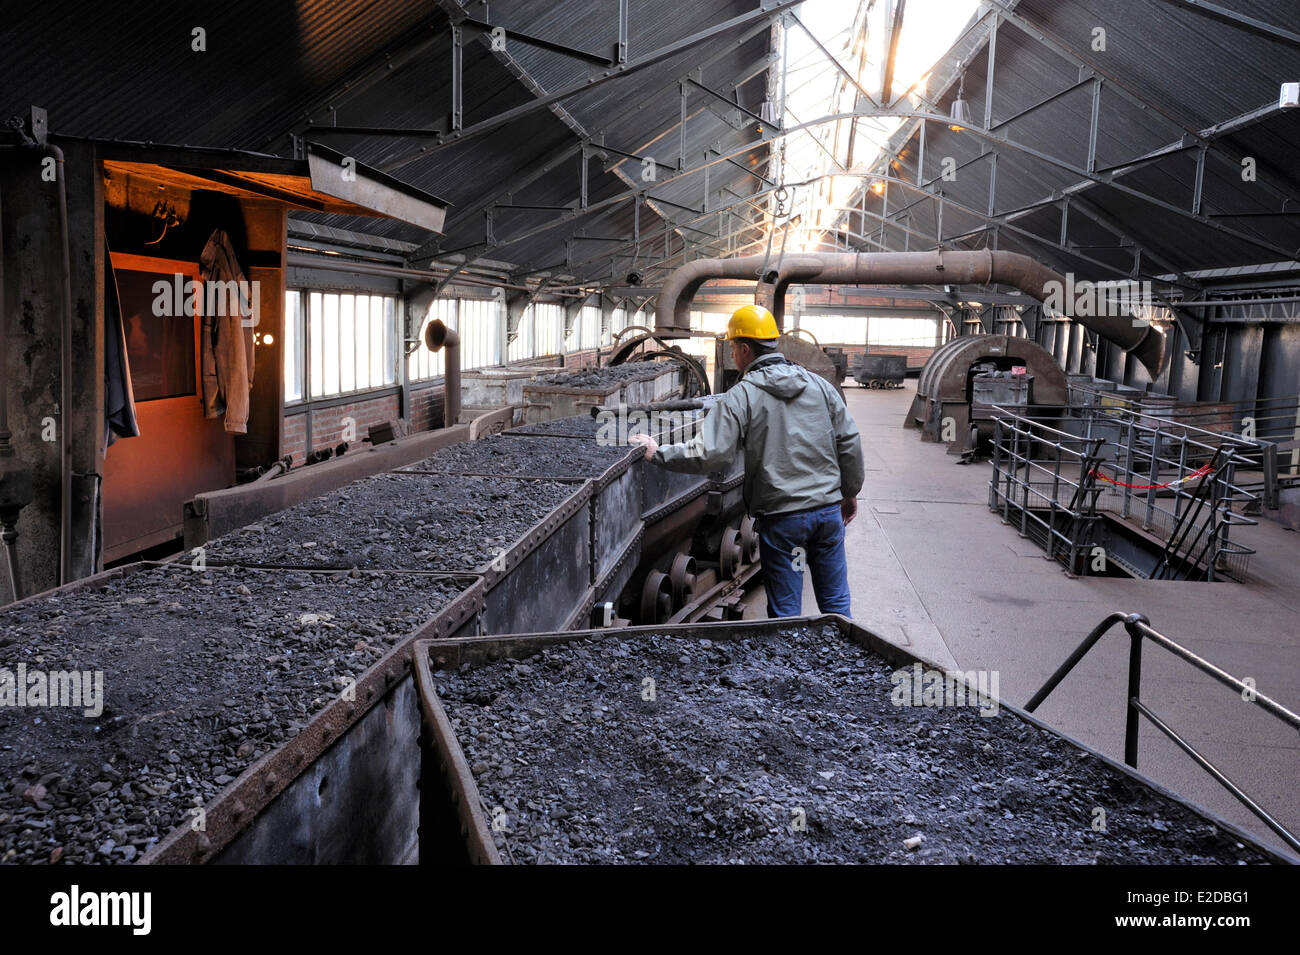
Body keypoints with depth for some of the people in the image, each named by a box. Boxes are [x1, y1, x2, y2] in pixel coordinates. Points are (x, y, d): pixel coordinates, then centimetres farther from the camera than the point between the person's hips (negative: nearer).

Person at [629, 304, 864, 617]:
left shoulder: (740, 397, -9)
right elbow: (850, 443, 8)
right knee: (836, 603, 16)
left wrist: (658, 453, -4)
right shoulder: (819, 385, 6)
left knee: (785, 612, 8)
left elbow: (710, 454, -16)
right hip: (829, 509, 4)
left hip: (781, 516, -4)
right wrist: (850, 493, 20)